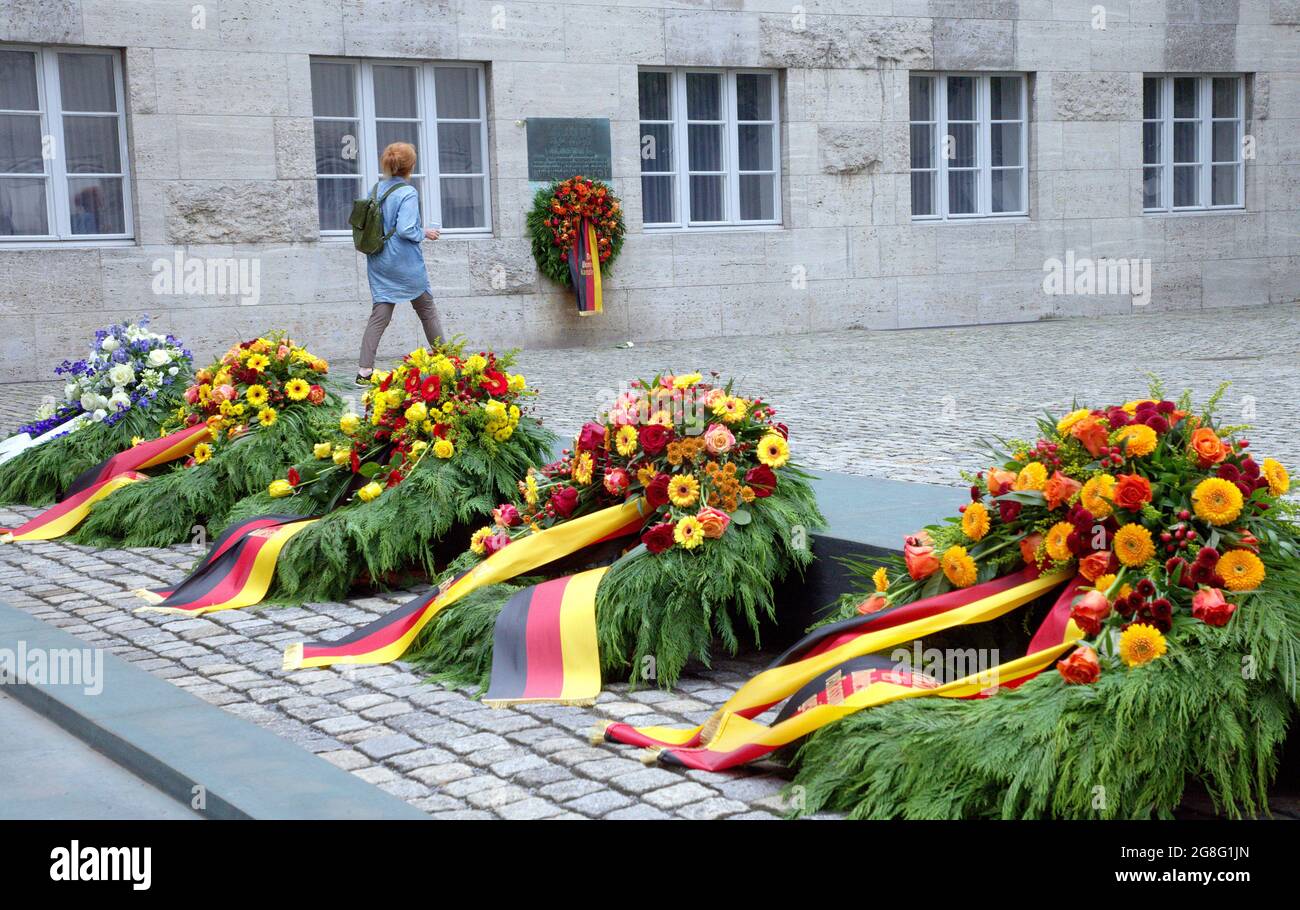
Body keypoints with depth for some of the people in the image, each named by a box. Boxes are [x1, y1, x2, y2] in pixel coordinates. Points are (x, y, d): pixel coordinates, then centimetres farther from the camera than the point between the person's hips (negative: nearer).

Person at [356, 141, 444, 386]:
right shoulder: (408, 192, -15)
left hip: (379, 263, 5)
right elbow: (405, 230, -22)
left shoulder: (377, 189, 4)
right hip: (405, 264, -5)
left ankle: (365, 371, -6)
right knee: (428, 312, 12)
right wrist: (425, 233, -5)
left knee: (379, 316, 3)